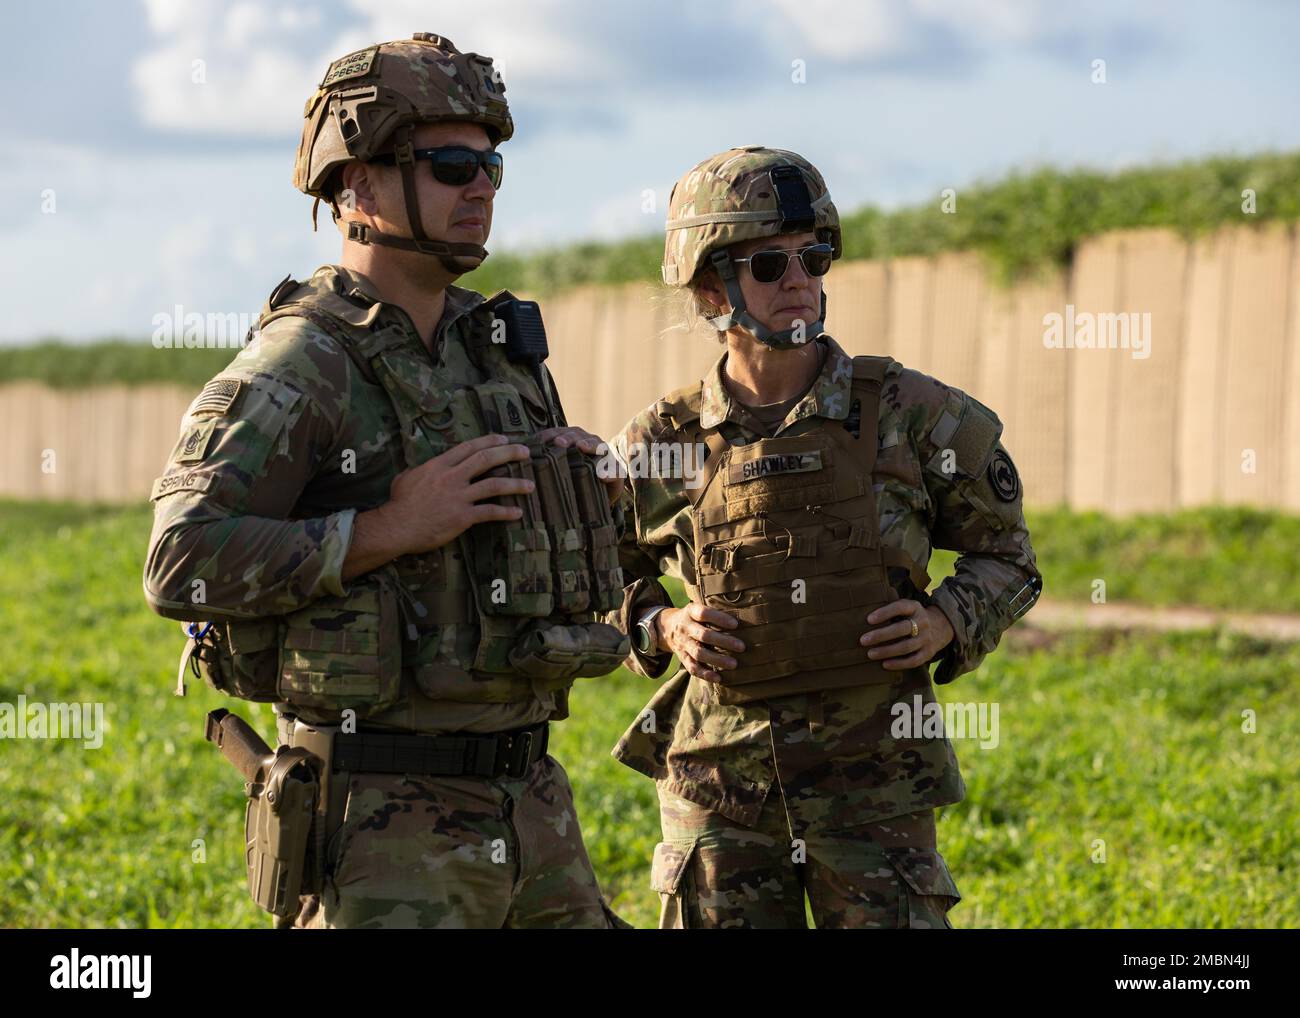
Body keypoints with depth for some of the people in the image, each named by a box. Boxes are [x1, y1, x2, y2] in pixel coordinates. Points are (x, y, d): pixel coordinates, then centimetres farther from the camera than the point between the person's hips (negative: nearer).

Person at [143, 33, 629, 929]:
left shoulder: (503, 349, 13)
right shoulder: (294, 369, -11)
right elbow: (182, 568, -21)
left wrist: (581, 479, 8)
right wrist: (390, 528, -23)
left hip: (533, 811, 8)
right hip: (383, 824, -7)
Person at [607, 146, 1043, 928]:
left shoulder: (910, 414, -3)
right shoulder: (662, 447, 0)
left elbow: (1005, 556, 10)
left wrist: (947, 623, -9)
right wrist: (660, 629, -3)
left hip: (874, 783, -1)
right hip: (720, 783, 1)